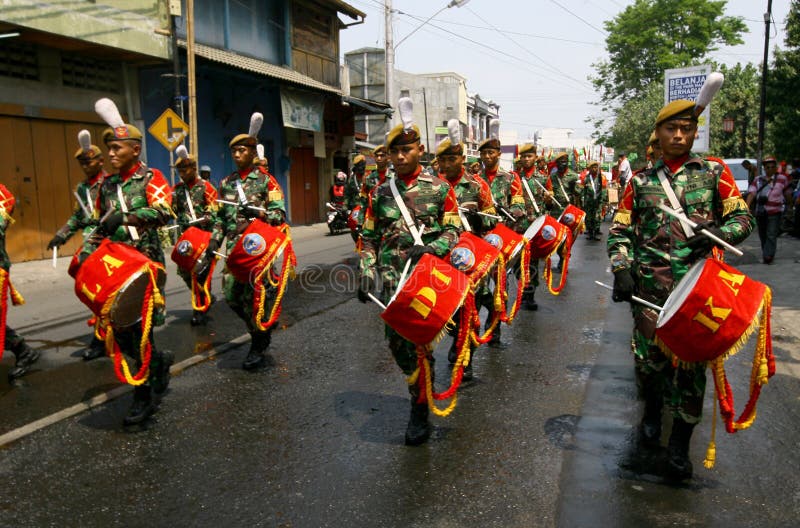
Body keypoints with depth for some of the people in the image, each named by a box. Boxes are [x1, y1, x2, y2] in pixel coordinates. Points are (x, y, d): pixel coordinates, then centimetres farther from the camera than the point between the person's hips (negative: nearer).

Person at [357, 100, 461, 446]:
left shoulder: (439, 189, 0)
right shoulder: (381, 193, 9)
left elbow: (453, 232, 0)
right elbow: (369, 238, 12)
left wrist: (431, 248, -18)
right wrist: (366, 273, 0)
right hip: (392, 280, 4)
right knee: (397, 342, 9)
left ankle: (419, 410, 14)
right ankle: (419, 383, 37)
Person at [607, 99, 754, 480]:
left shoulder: (715, 173, 7)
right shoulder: (640, 181, 10)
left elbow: (743, 218, 7)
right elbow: (620, 230, 9)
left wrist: (719, 233, -15)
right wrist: (621, 269, -6)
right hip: (650, 283, 1)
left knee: (692, 359, 0)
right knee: (648, 353, 5)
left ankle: (680, 443, 15)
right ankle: (652, 413, 34)